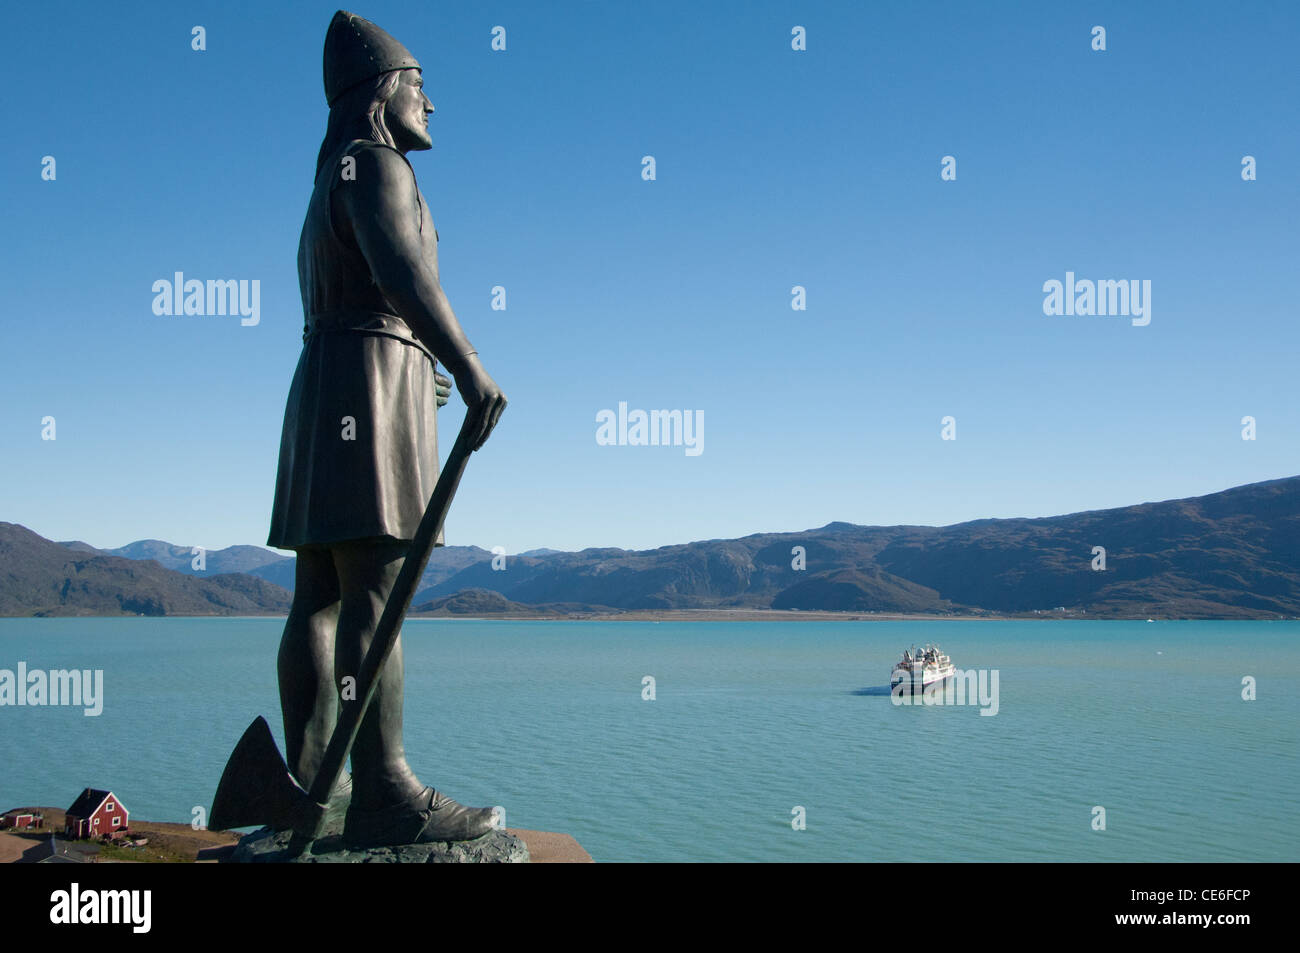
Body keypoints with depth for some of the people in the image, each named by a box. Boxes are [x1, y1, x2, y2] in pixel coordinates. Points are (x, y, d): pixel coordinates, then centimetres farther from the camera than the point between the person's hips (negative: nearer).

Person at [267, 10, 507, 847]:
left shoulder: (336, 180, 26)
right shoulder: (376, 165, -5)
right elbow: (400, 270, -25)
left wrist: (416, 368, 42)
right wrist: (468, 365, -36)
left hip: (328, 389, 10)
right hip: (372, 379, -10)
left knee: (321, 596, 2)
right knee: (375, 590, -16)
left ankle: (311, 785, 1)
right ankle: (385, 796, -20)